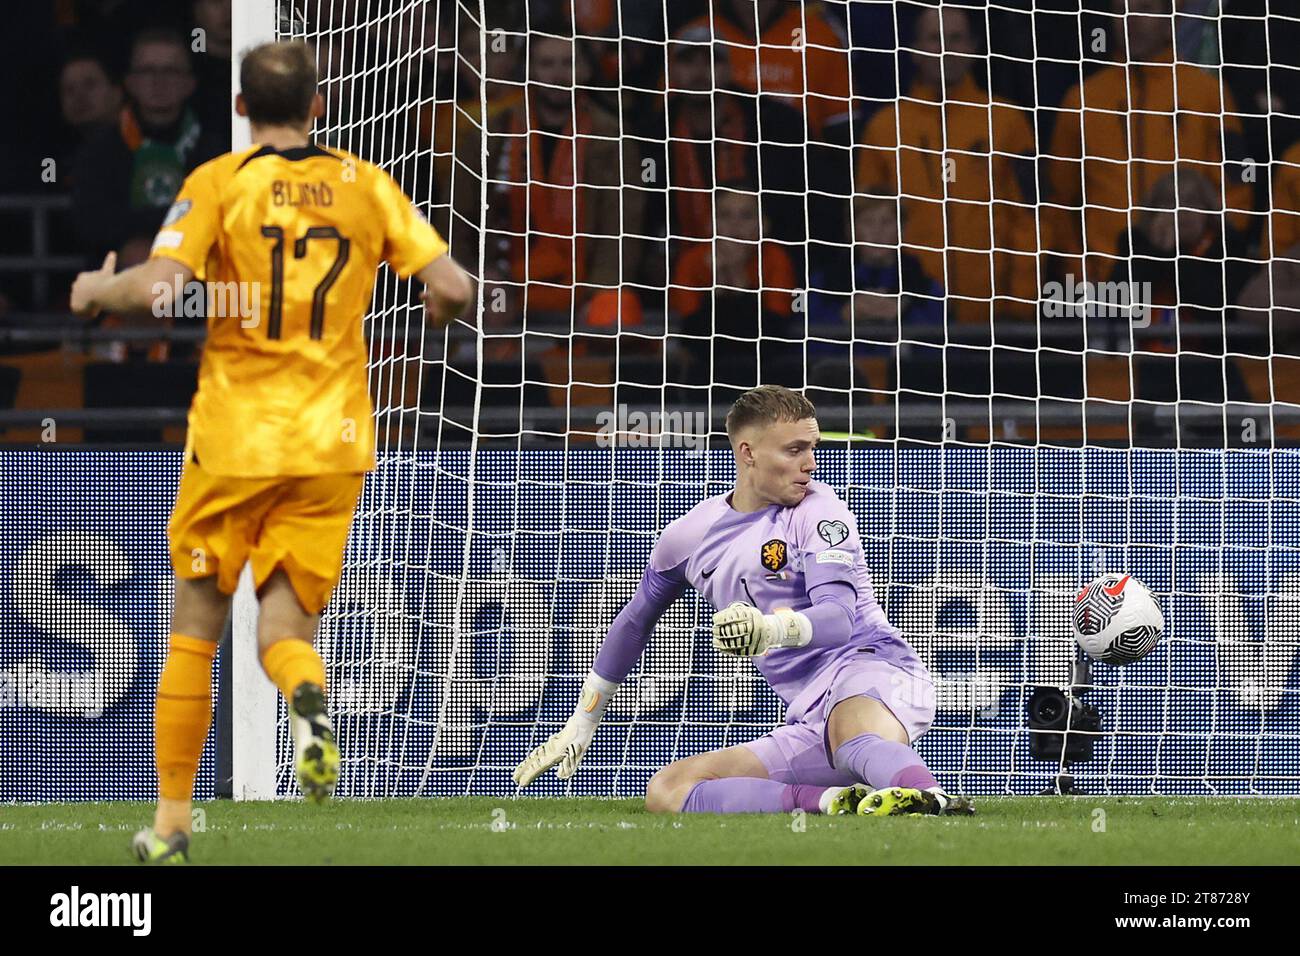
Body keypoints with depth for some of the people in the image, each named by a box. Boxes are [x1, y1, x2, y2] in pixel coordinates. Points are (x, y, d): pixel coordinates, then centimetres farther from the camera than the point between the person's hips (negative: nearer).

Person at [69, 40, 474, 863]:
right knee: (285, 627, 6)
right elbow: (453, 286, -2)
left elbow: (158, 286, -18)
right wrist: (438, 308, 21)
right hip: (332, 443, 2)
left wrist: (97, 289, 3)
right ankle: (310, 700, -31)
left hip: (232, 438, -2)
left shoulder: (219, 183, -4)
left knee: (197, 628, 12)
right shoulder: (365, 185, 4)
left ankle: (172, 823, 14)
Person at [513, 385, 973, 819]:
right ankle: (833, 800, -31)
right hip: (810, 722, 7)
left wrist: (775, 628, -40)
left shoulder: (817, 510, -3)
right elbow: (636, 621, 29)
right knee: (665, 791, -13)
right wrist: (582, 724, 32)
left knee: (853, 730, -43)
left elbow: (840, 617, -18)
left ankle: (932, 801, -72)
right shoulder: (691, 535, 13)